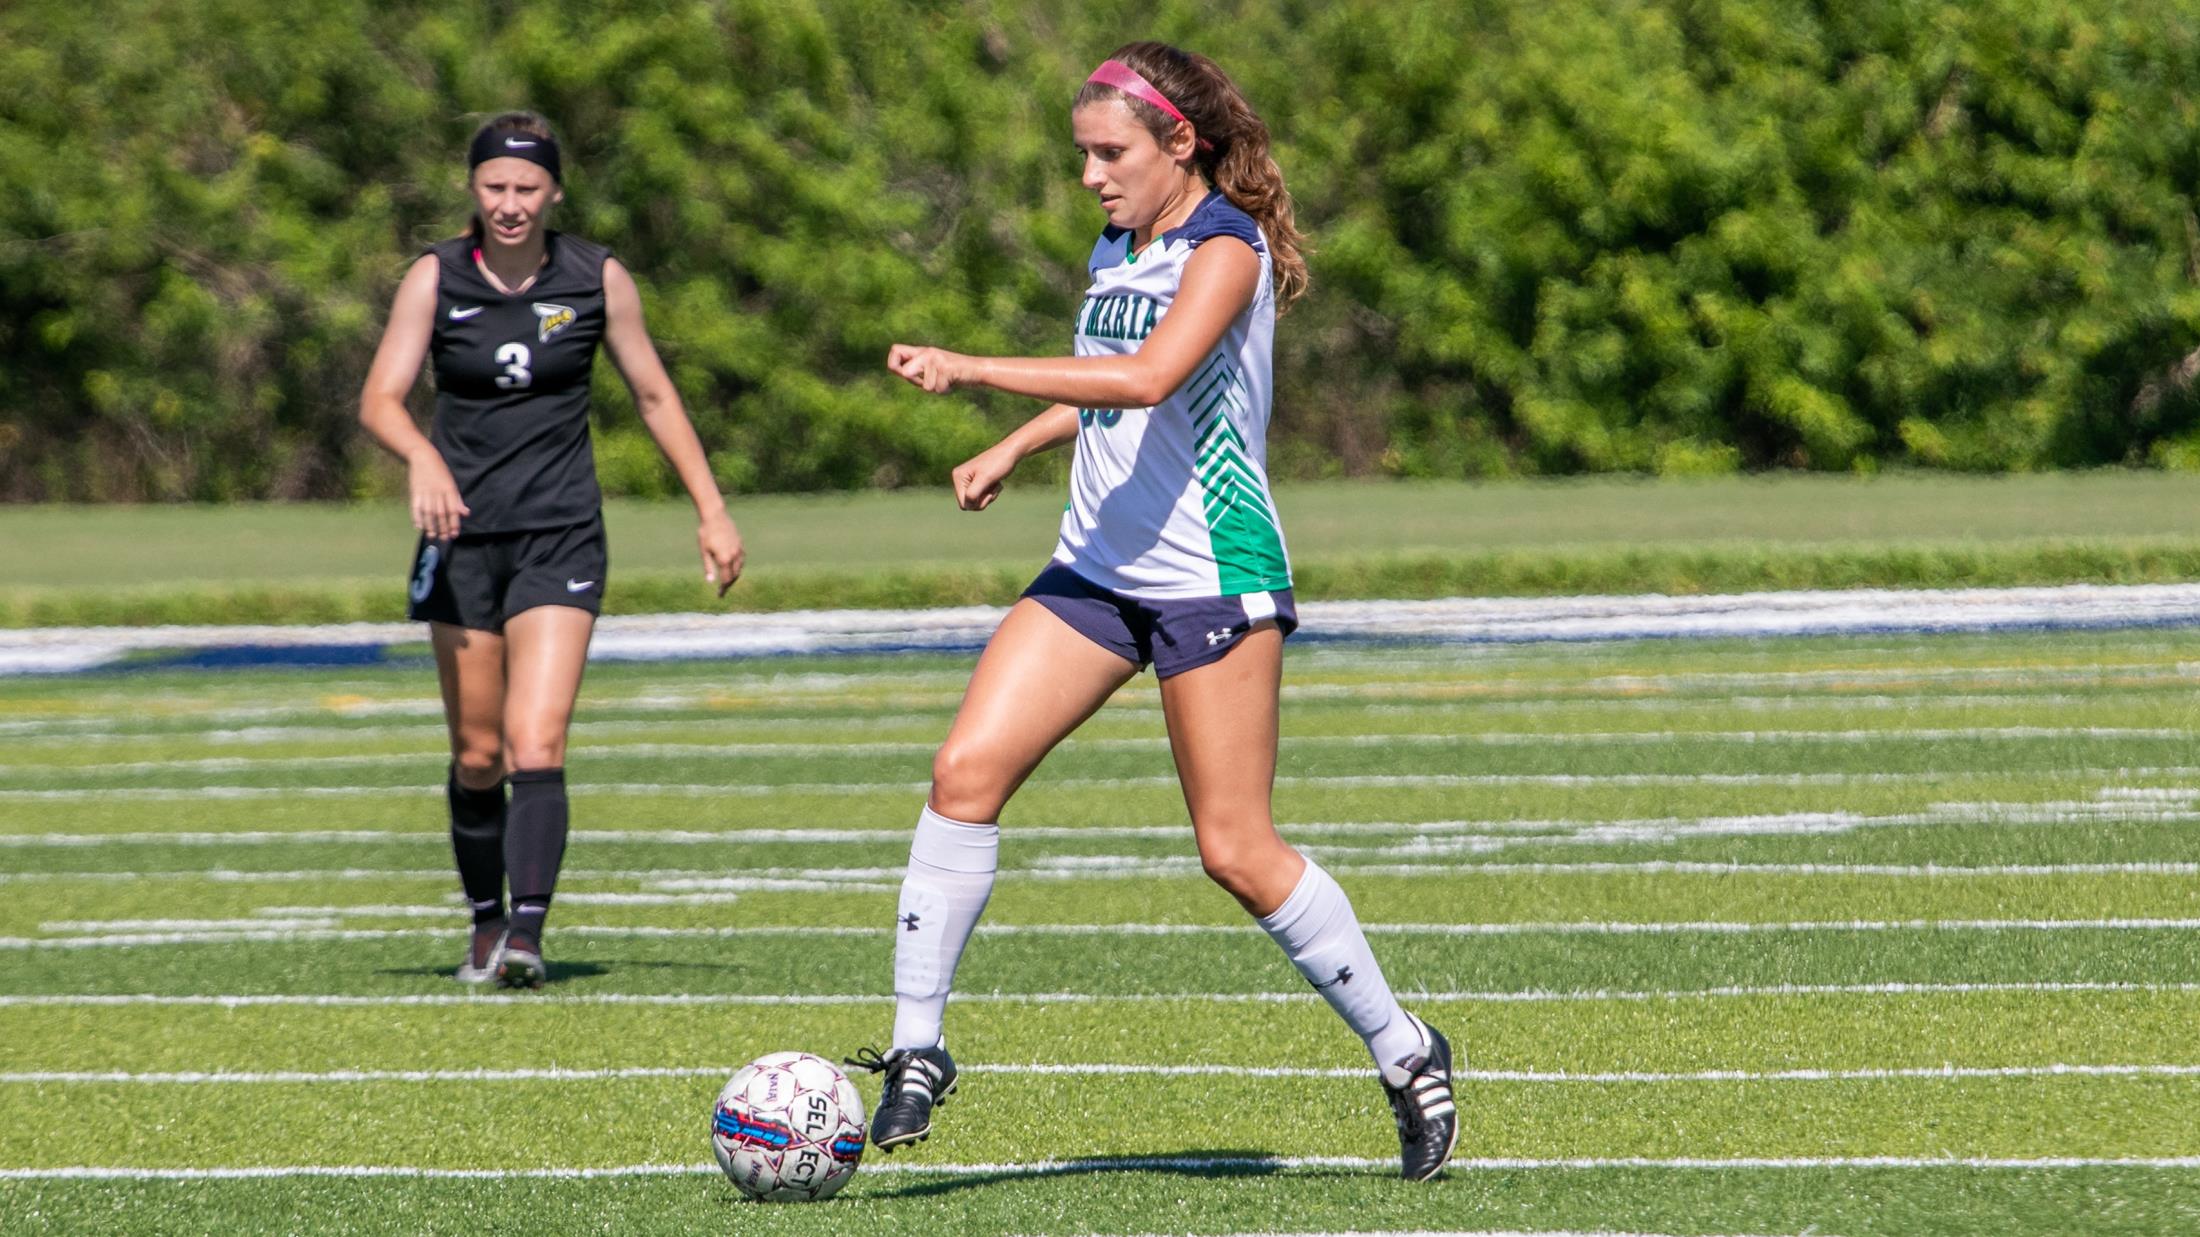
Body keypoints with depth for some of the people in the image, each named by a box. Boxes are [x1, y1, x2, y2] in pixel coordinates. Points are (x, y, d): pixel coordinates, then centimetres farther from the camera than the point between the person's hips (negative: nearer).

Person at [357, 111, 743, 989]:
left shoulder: (597, 280, -1)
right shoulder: (435, 280, -2)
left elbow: (654, 396, 10)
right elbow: (380, 399, -11)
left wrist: (712, 511, 7)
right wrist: (423, 457, -32)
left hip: (560, 538, -1)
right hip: (462, 536, 1)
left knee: (536, 744, -17)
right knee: (477, 755, 7)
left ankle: (526, 938, -24)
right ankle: (486, 926, 24)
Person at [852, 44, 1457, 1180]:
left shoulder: (1226, 249, -14)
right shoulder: (1114, 252, 12)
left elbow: (1147, 377, -31)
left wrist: (970, 368, -30)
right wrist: (1012, 448, 20)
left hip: (1213, 574, -7)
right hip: (1097, 567, 7)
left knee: (1236, 850, -6)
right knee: (966, 770, -9)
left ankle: (1404, 1053, 11)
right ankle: (917, 1047, -5)